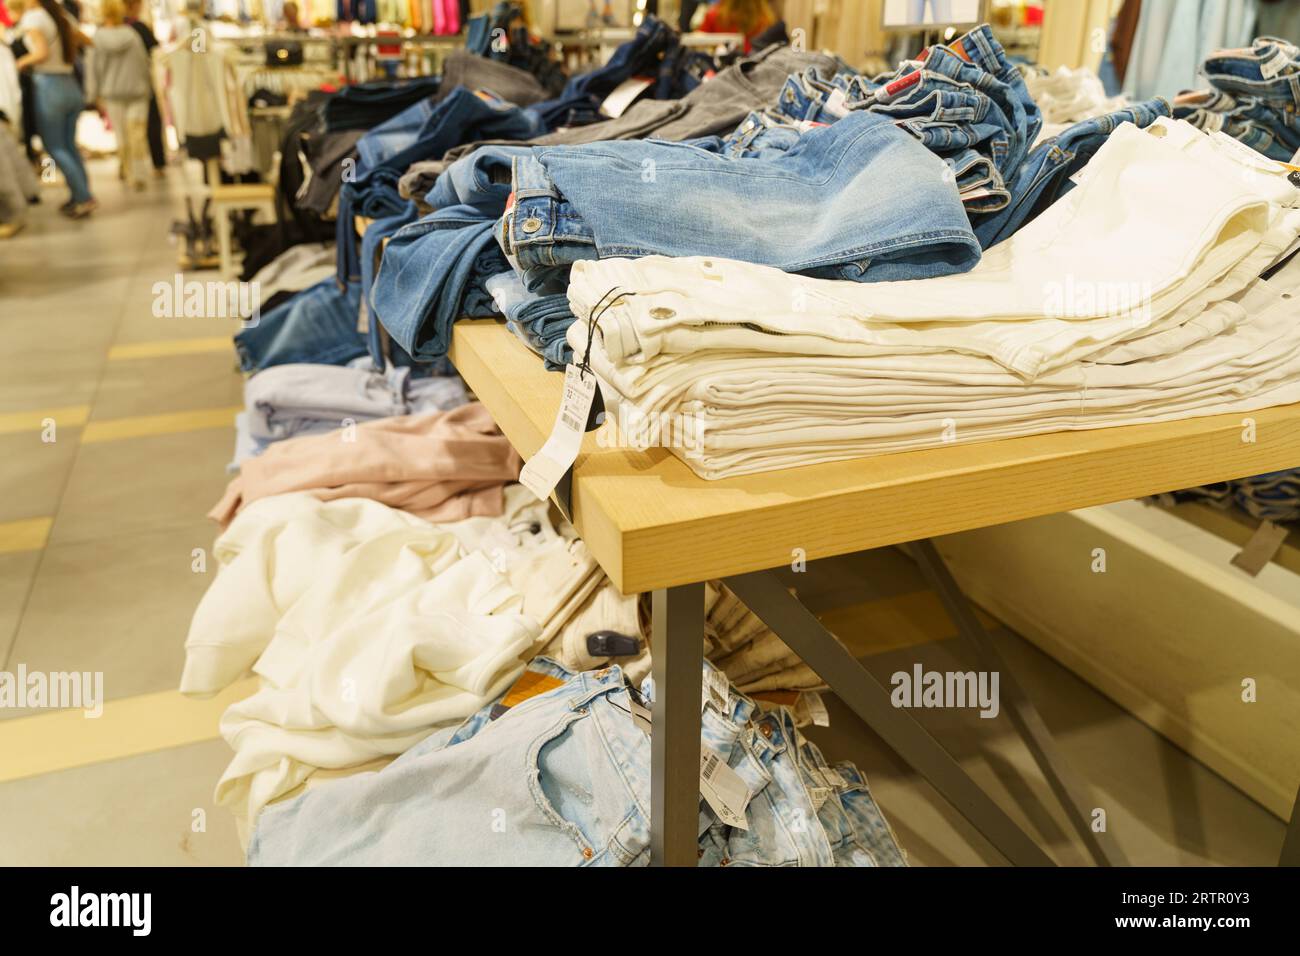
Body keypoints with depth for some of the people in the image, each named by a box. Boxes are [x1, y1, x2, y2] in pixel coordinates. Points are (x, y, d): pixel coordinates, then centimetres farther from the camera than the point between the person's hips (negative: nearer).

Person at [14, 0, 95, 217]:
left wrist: (22, 62, -6)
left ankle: (84, 198, -5)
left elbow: (42, 53, -22)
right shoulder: (61, 17, 10)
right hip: (71, 86, 7)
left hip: (48, 86, -7)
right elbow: (88, 42, 22)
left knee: (55, 148, 1)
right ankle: (79, 198, 12)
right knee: (69, 146, 12)